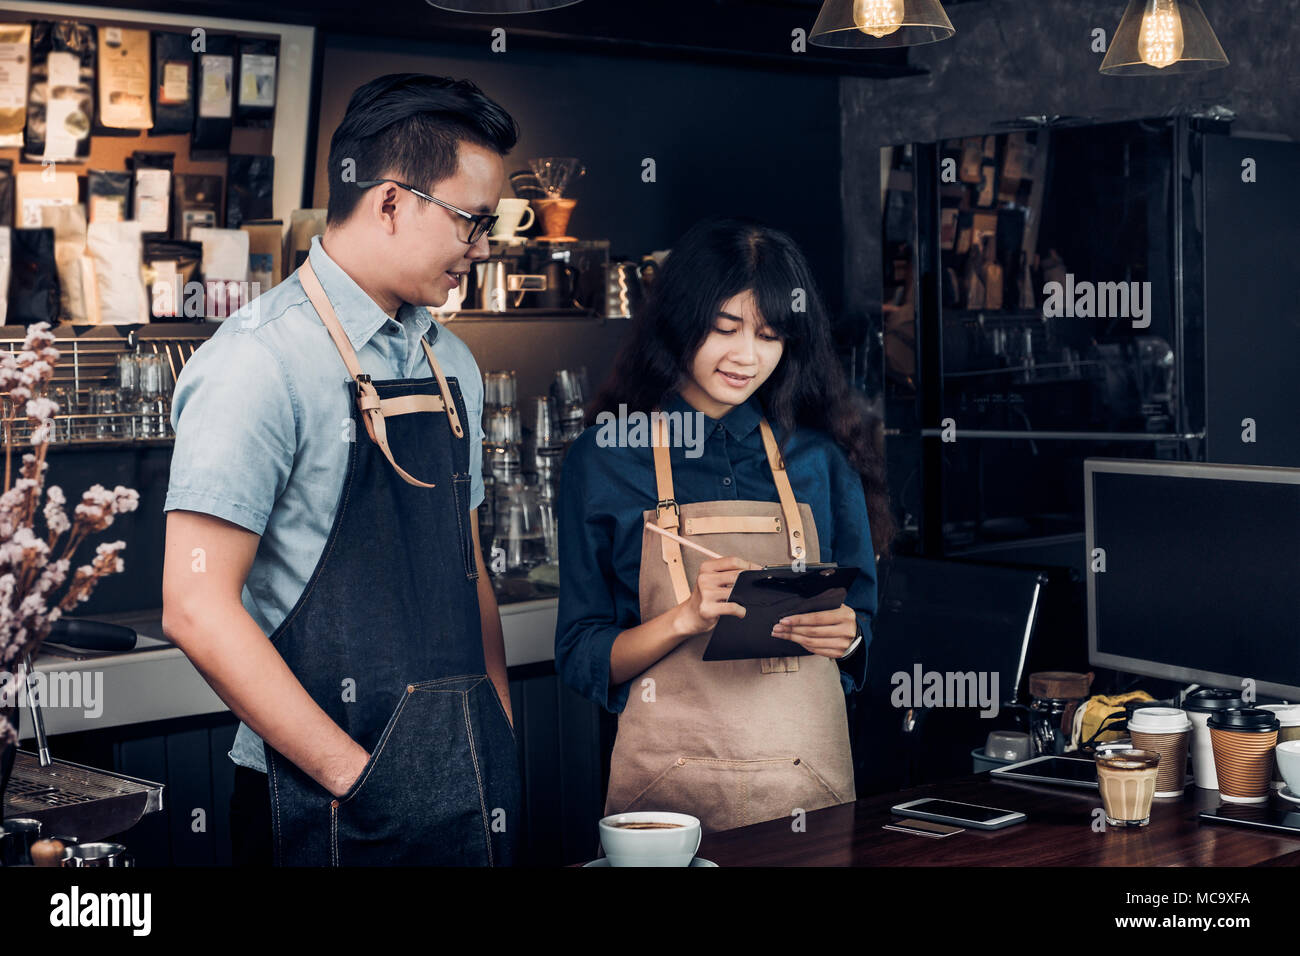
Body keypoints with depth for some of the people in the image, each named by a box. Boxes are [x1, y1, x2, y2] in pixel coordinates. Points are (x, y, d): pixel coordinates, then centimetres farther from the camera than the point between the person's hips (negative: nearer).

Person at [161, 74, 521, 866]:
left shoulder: (452, 365, 10)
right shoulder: (263, 359, -13)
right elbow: (198, 607, -18)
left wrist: (502, 755, 9)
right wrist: (358, 778, -17)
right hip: (330, 806, -7)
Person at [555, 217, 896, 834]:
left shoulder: (820, 458, 6)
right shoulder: (603, 460, 0)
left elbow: (862, 620, 12)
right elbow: (581, 659, -2)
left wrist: (844, 635, -11)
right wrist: (687, 618, -18)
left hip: (809, 768, 2)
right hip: (670, 777, -2)